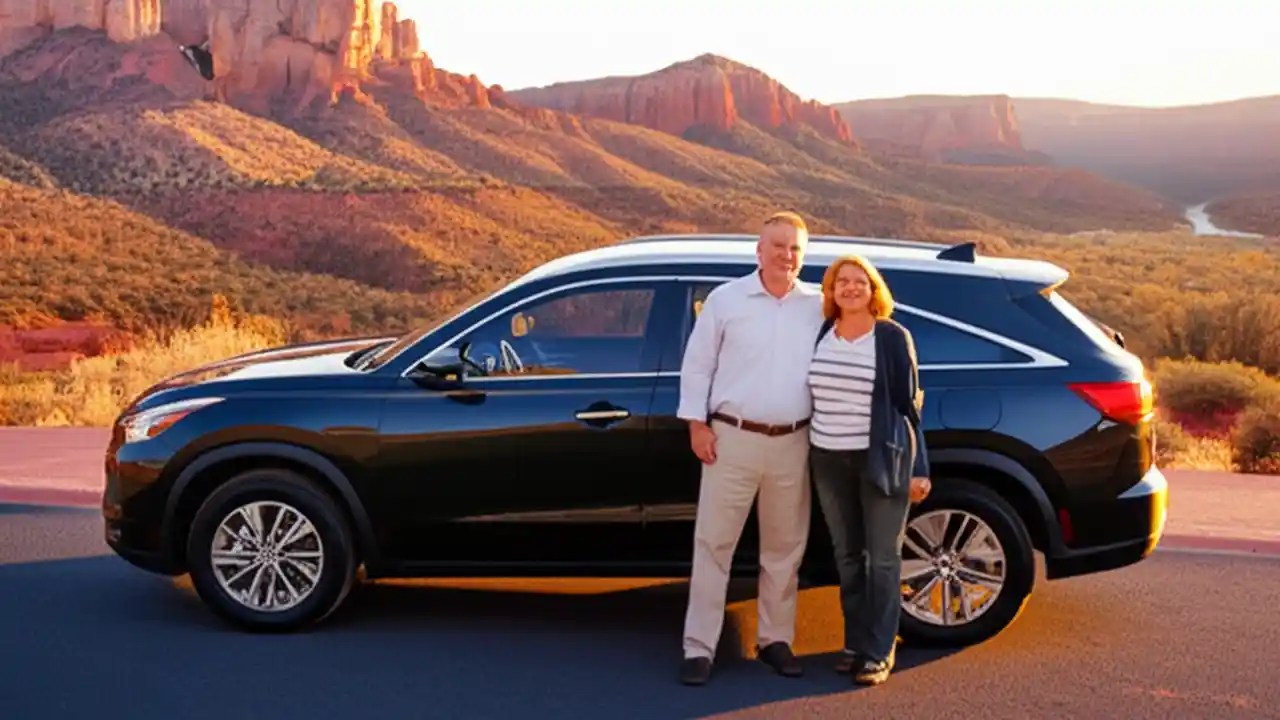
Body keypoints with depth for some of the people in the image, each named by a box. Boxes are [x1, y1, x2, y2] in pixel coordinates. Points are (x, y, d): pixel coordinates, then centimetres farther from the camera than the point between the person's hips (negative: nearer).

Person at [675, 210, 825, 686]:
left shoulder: (818, 306, 6)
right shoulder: (726, 299, 1)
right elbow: (697, 365, 2)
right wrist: (697, 424, -4)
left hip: (792, 444, 2)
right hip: (732, 439, -2)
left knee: (785, 548, 11)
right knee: (713, 544, -1)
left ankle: (775, 640, 25)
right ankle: (699, 648, 5)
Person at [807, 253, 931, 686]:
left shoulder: (893, 338, -4)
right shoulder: (819, 335, 6)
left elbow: (908, 404, -3)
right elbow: (810, 395, 12)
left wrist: (919, 467, -7)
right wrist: (806, 453, 7)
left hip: (881, 459, -4)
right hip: (828, 460, 4)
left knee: (883, 557, 0)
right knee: (847, 555, 10)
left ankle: (879, 652, 7)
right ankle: (855, 643, 20)